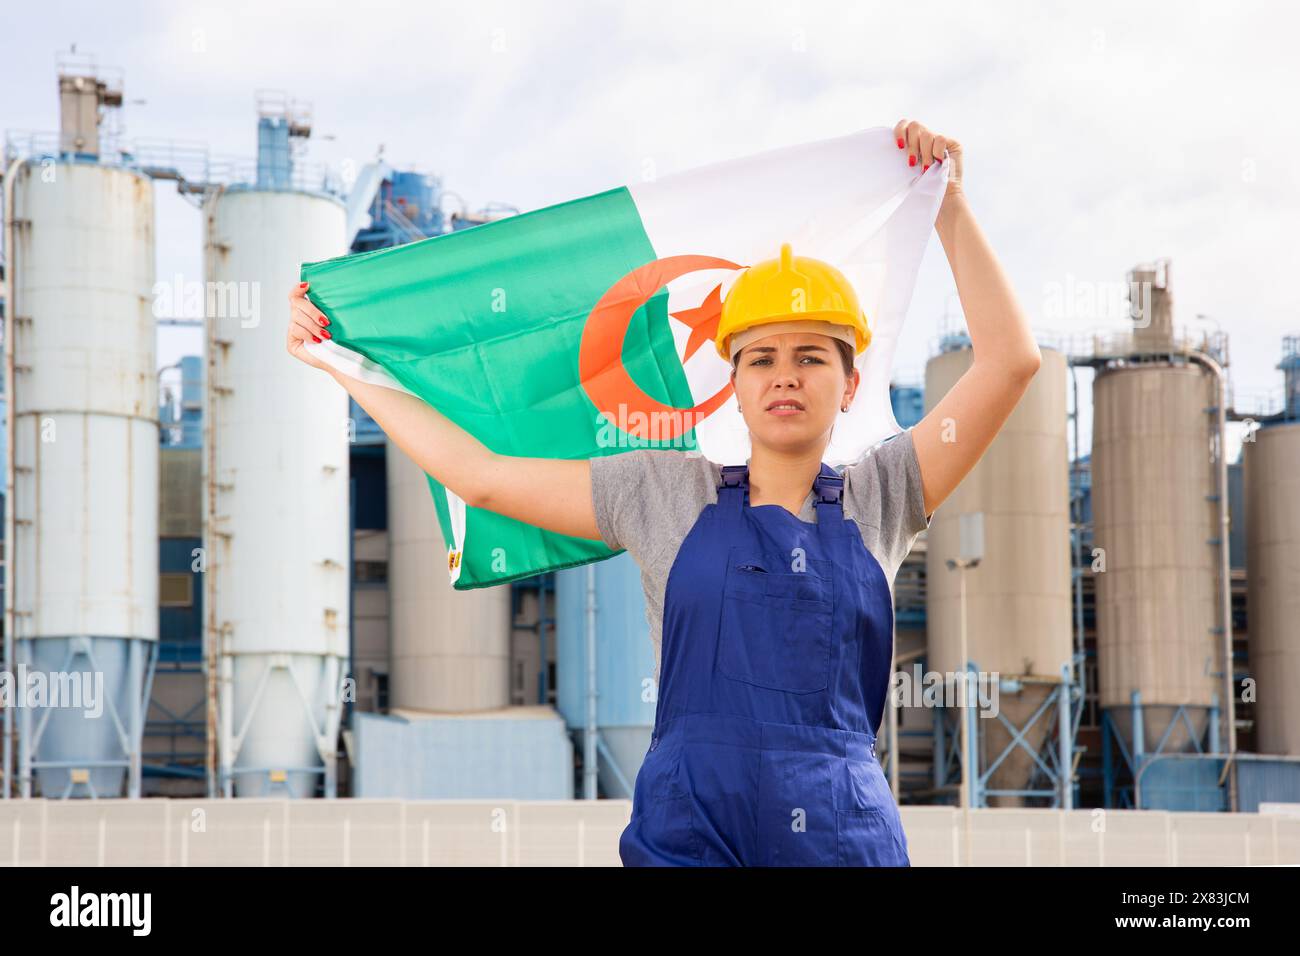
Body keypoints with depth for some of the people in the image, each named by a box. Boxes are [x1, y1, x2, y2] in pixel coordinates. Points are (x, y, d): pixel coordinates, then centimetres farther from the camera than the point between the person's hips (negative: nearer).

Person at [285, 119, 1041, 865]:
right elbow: (479, 474, 11)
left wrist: (948, 204, 6)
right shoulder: (667, 495, 10)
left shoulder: (878, 502, 10)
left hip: (850, 837, 1)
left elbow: (1010, 358, 6)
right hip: (689, 834, -1)